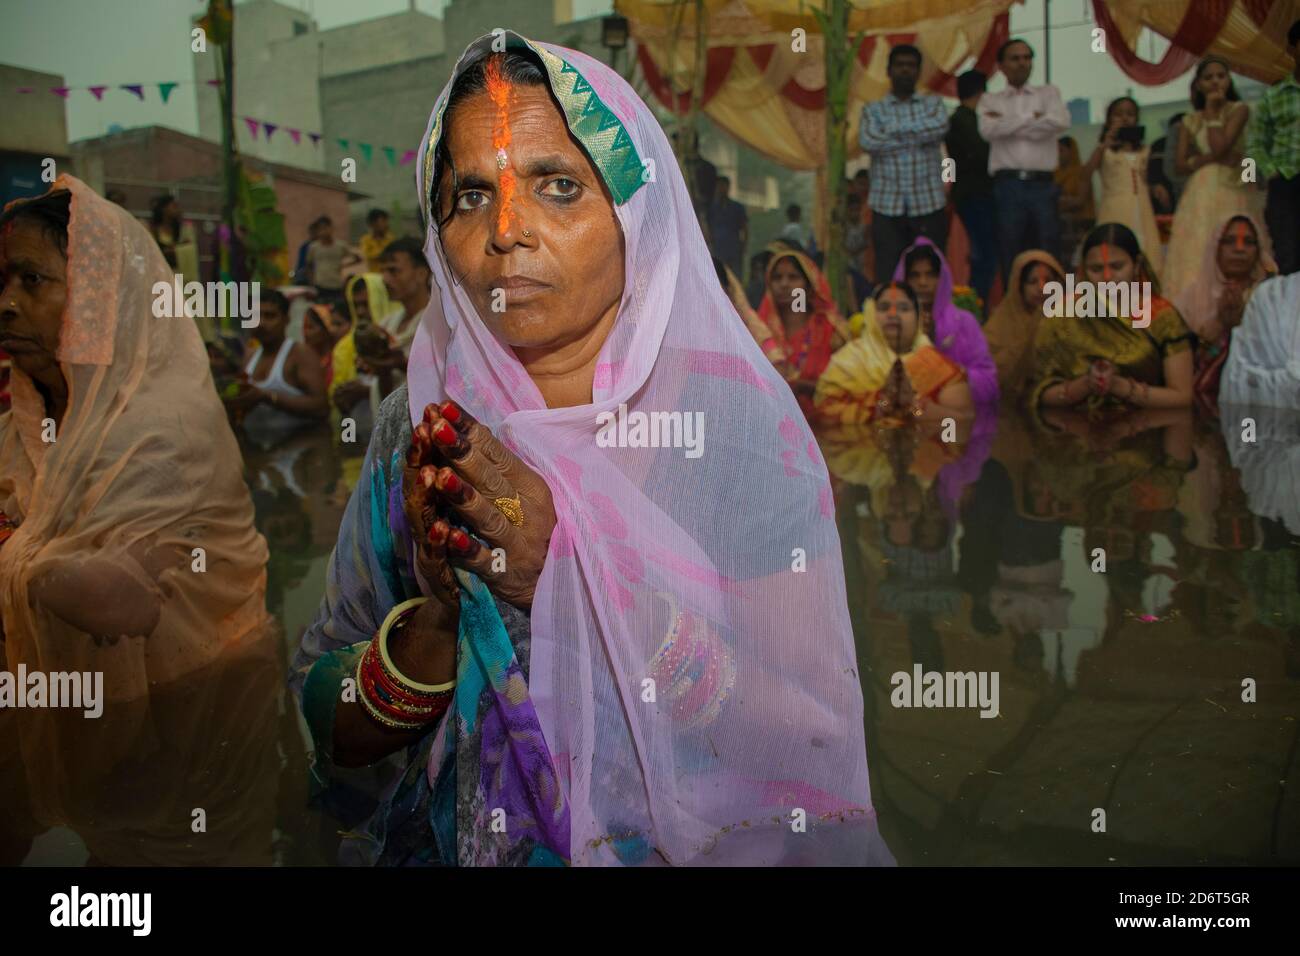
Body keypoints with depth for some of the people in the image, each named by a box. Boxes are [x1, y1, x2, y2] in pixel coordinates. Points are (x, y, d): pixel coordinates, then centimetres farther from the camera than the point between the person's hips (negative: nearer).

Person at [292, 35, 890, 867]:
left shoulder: (737, 420, -7)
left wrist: (580, 581, -21)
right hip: (447, 847, 3)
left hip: (679, 848, -2)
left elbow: (816, 747, -13)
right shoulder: (425, 424, 0)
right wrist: (437, 620, -16)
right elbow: (328, 736, 2)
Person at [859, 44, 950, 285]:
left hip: (930, 205, 1)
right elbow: (867, 141, -10)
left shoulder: (933, 104, 14)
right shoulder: (873, 109, 11)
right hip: (887, 206, -1)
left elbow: (940, 126, -10)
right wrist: (916, 137, -6)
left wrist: (896, 130, -6)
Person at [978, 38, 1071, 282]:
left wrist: (1009, 125, -3)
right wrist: (1032, 117, -3)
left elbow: (1061, 121, -5)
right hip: (1008, 185, -1)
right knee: (1011, 259, 0)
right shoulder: (990, 100, 14)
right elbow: (988, 130, -7)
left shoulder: (1048, 93, 16)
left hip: (1042, 184, 1)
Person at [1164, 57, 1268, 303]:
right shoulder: (1190, 122, 14)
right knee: (1199, 256, -8)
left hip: (1234, 192, -2)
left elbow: (1220, 146, -10)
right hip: (1202, 194, 2)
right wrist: (1210, 158, -8)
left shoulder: (1238, 110, 5)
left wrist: (1212, 111, -1)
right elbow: (1182, 165, 5)